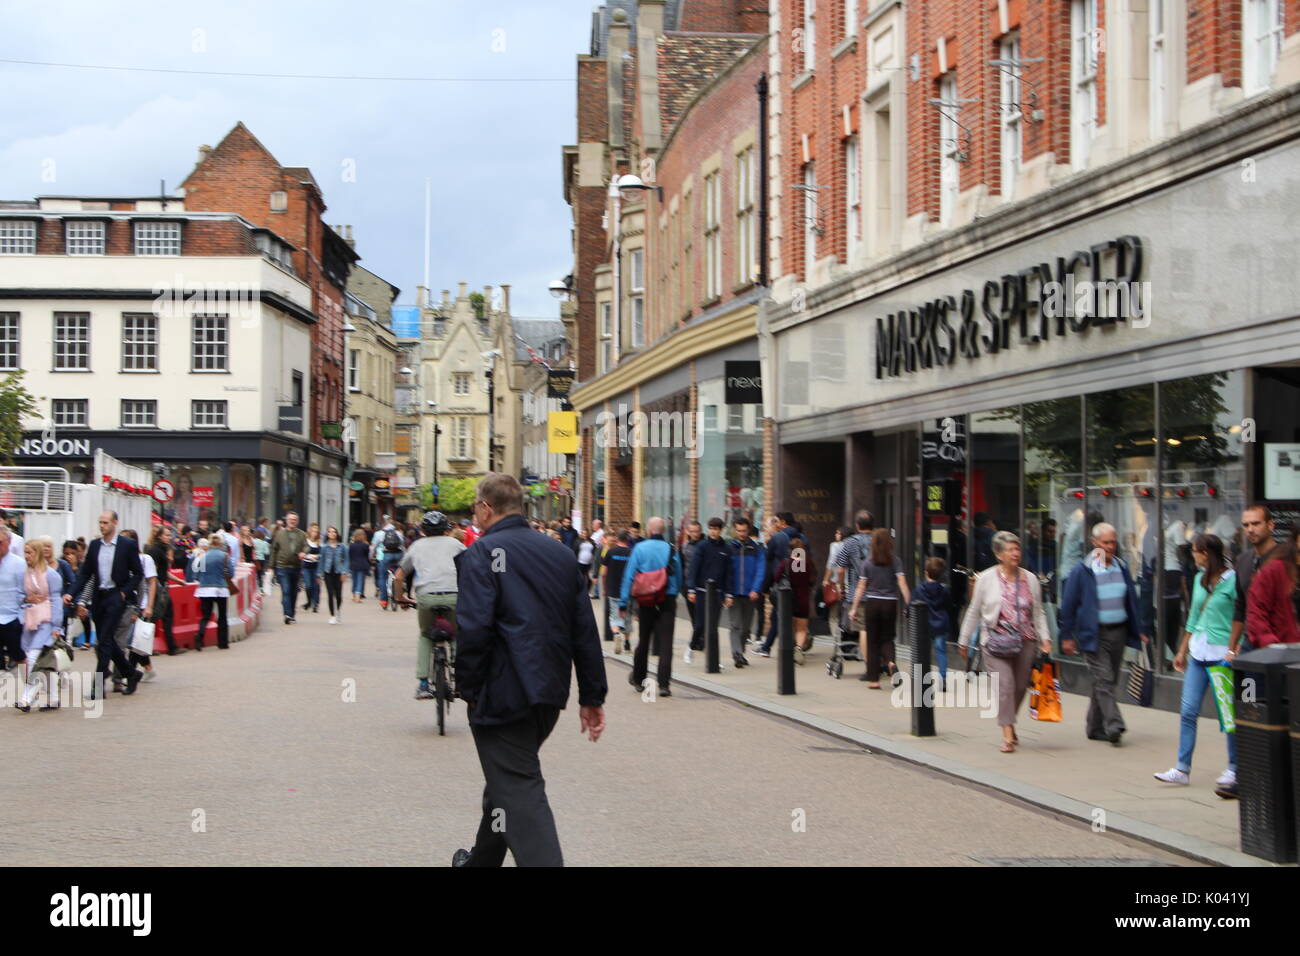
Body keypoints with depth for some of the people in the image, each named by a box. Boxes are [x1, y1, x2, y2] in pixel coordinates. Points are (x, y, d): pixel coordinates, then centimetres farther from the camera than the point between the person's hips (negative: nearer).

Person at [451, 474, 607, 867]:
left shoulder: (483, 553, -10)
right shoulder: (561, 554, 10)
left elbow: (473, 628, -20)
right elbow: (585, 630, 9)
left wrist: (467, 687, -8)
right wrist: (593, 696, 11)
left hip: (503, 694, -8)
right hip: (551, 691, 8)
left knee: (520, 792, -5)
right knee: (509, 778, 24)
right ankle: (483, 859, 41)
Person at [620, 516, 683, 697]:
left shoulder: (639, 549, -4)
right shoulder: (672, 550, 1)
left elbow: (629, 576, -5)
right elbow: (679, 577, 7)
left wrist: (624, 602, -2)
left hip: (646, 601, 0)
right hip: (668, 600, 0)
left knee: (644, 641, 14)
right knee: (666, 643, -3)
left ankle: (638, 678, 29)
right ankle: (663, 684, -9)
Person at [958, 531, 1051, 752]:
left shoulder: (1030, 579, 8)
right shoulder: (986, 579, 1)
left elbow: (1038, 613, 13)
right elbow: (974, 612, 8)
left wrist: (1045, 638, 1)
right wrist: (964, 641, 11)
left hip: (1026, 642, 3)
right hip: (997, 641, -3)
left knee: (1020, 686, 7)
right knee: (1004, 684, -14)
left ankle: (1008, 721, 32)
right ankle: (1008, 734, -12)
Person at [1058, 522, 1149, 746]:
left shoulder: (1121, 567, 9)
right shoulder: (1082, 570, -6)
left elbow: (1131, 600, 18)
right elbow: (1068, 604, -2)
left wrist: (1137, 630, 16)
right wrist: (1067, 636, -4)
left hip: (1118, 632, 5)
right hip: (1093, 633, -5)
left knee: (1108, 681, 9)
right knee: (1104, 680, -13)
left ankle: (1095, 727, 18)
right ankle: (1114, 725, -18)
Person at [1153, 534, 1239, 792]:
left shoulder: (1232, 580, -10)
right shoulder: (1199, 579, 13)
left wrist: (1234, 650, -18)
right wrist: (1182, 651, 22)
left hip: (1222, 654, -7)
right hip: (1198, 652, 7)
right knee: (1188, 710, 2)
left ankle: (1234, 768, 13)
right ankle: (1183, 769, 6)